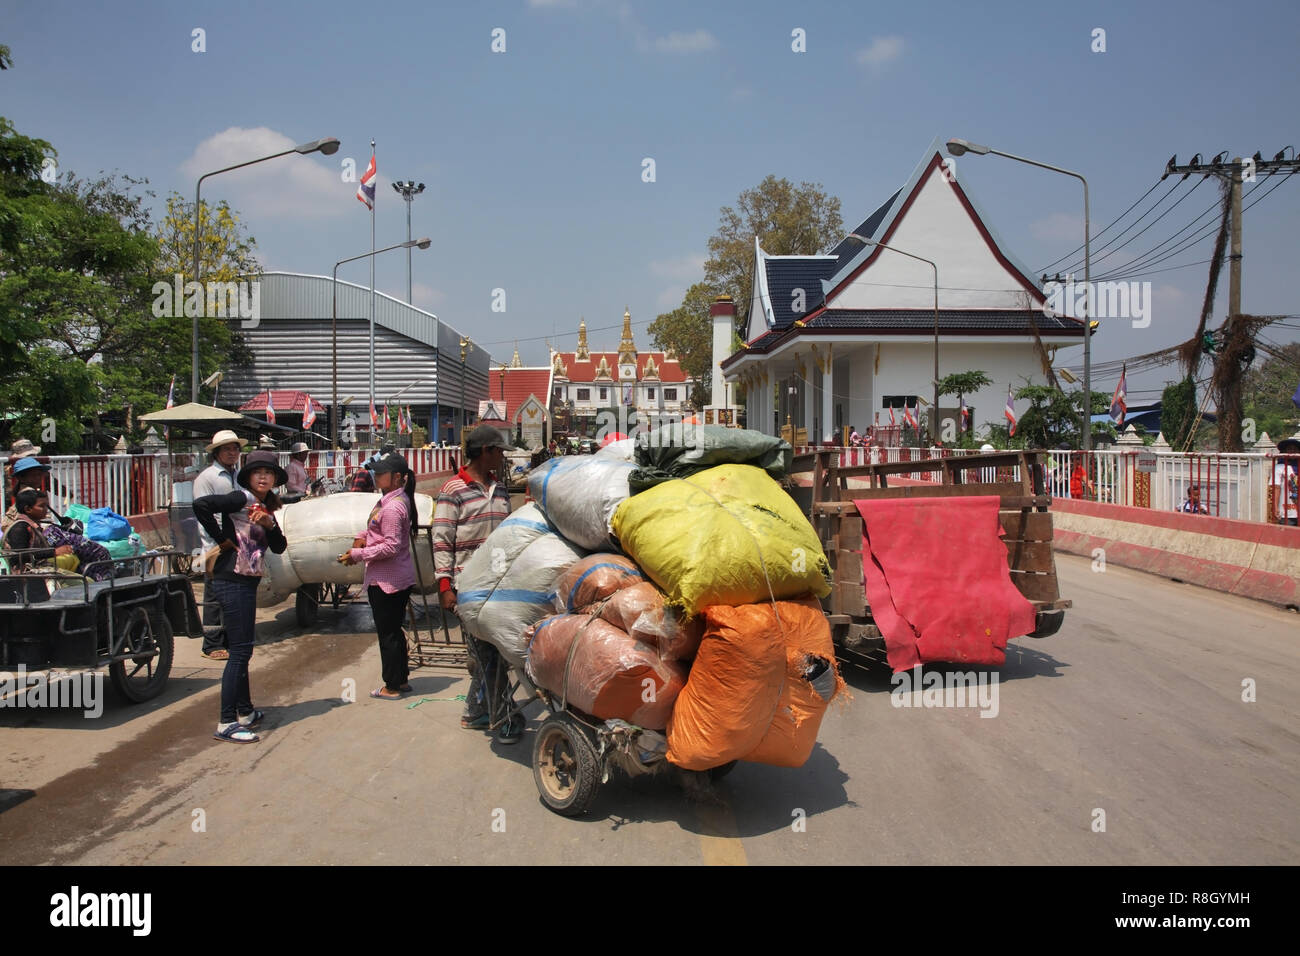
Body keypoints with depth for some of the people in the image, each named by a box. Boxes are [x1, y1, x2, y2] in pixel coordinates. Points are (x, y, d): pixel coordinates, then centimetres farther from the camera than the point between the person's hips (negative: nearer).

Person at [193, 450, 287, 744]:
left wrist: (269, 525, -10)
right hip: (232, 581, -9)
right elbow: (201, 504, -25)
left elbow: (279, 547, 8)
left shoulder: (266, 508, 13)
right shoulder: (241, 499, -11)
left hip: (248, 582, 9)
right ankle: (226, 724, -2)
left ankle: (245, 712, 26)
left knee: (242, 650, 16)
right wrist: (222, 539, -17)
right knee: (239, 650, -8)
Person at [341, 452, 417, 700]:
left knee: (387, 634, 3)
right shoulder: (396, 499, 9)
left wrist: (357, 555, -18)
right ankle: (402, 680, 30)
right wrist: (362, 537, 7)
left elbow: (390, 547, -24)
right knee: (394, 631, 19)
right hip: (401, 577, 10)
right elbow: (379, 529, 24)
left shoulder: (392, 507, -23)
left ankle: (392, 687, 14)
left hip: (385, 581, -10)